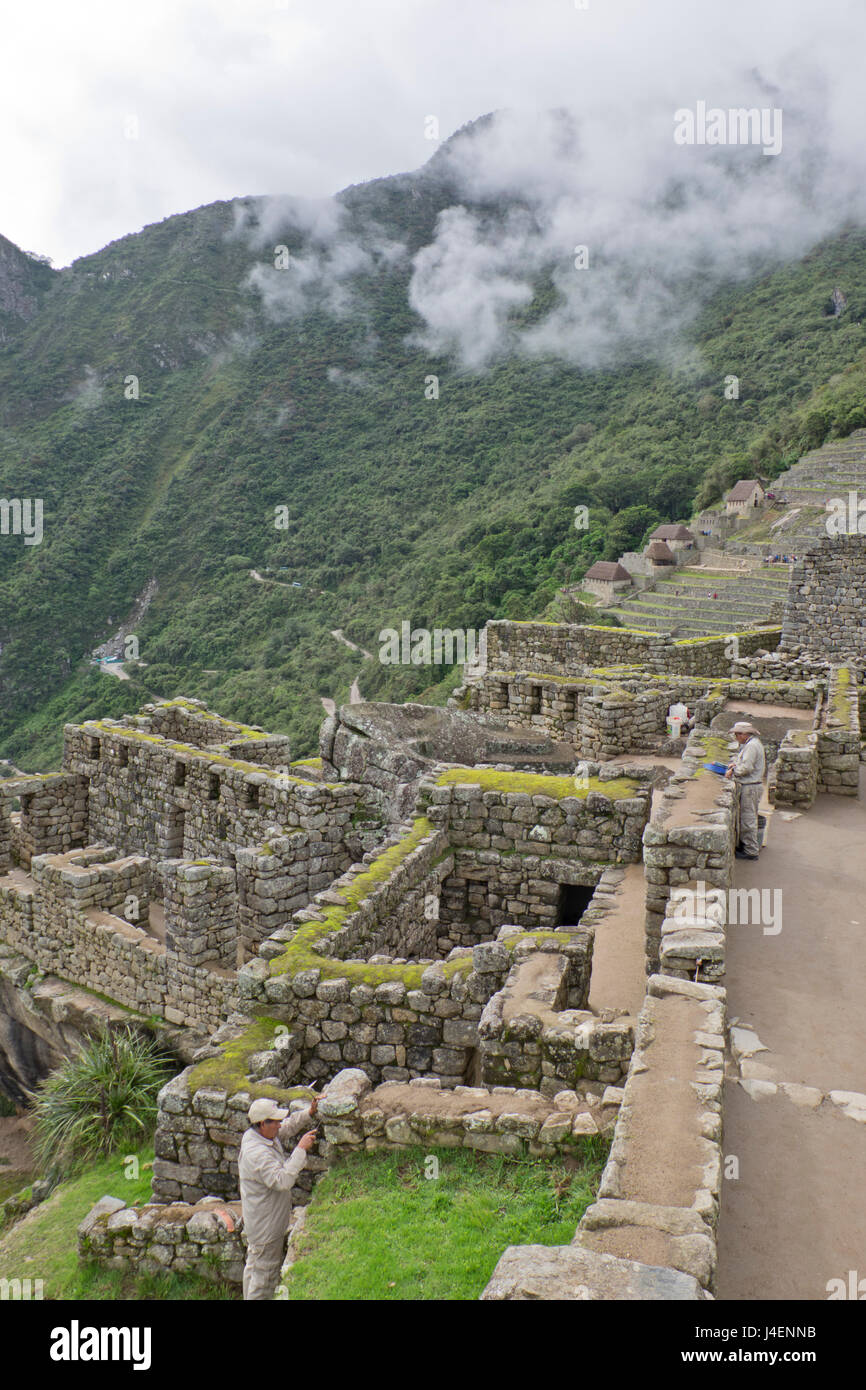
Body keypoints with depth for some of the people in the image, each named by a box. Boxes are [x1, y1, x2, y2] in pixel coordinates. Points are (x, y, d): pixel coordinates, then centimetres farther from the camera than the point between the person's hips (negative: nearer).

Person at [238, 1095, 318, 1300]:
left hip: (257, 1220, 10)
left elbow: (288, 1127, 11)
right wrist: (301, 1149, -39)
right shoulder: (257, 1153, -35)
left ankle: (250, 1296, 43)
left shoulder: (256, 1135, -4)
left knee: (254, 1264, 27)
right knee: (266, 1271, 7)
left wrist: (308, 1113, -3)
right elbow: (282, 1180, -42)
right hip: (266, 1226, -10)